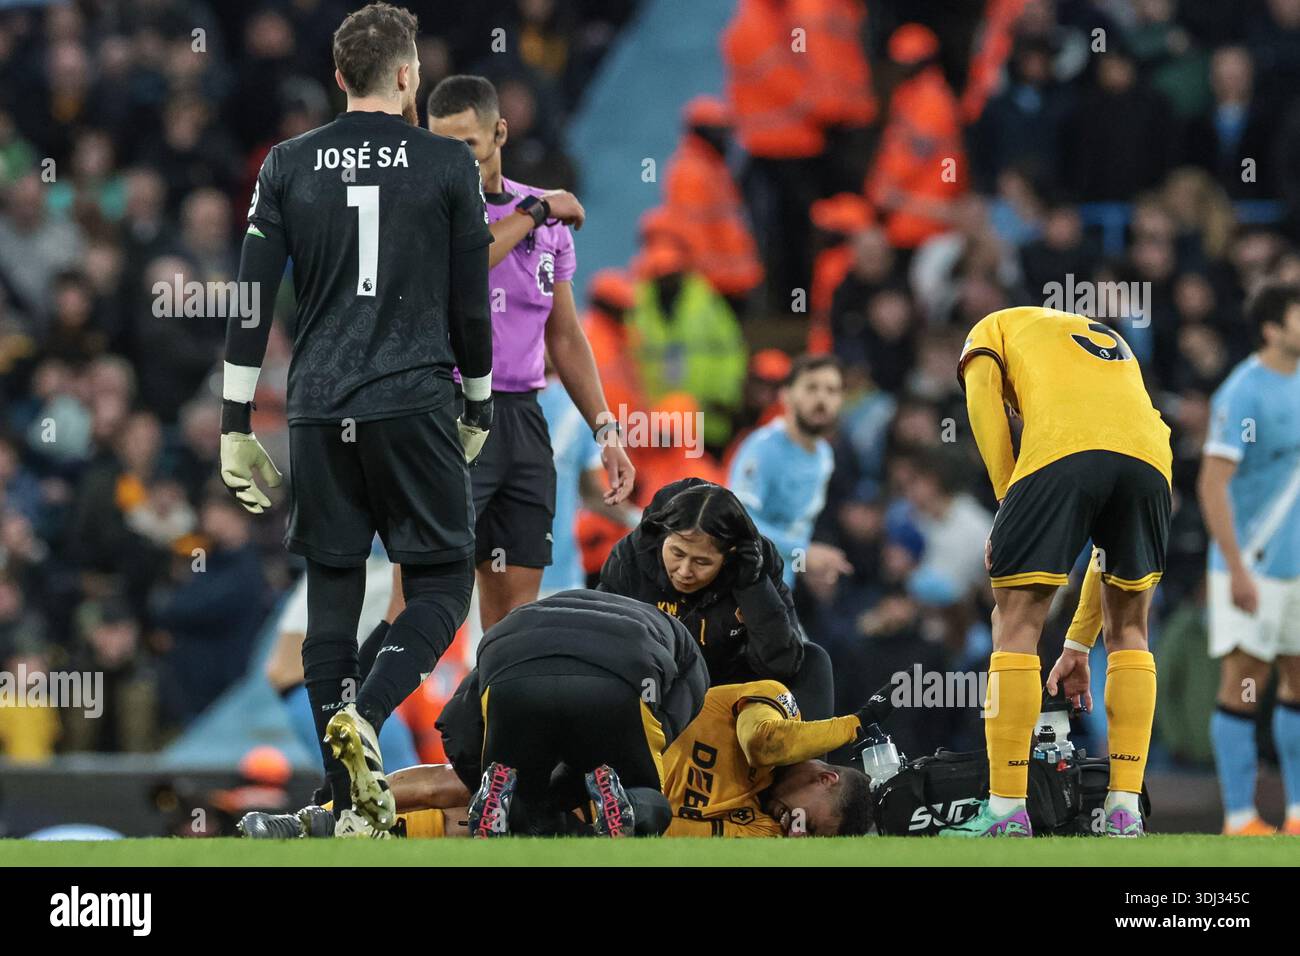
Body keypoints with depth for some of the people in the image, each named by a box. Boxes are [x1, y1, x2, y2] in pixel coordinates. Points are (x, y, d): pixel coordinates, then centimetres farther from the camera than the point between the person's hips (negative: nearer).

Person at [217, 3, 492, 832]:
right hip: (415, 406, -3)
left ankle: (355, 806, 8)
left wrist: (236, 427, 8)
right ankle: (364, 717, -20)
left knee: (334, 596, 9)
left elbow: (253, 303, 3)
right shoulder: (448, 165, 0)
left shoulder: (290, 166, 6)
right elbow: (471, 304, 3)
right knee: (443, 585, 7)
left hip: (319, 413, 3)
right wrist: (479, 410, 17)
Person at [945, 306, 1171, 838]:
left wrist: (1006, 494, 7)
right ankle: (1125, 813, 14)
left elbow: (981, 390, 5)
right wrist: (1078, 646, 38)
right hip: (1150, 459, 5)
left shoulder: (997, 327, 33)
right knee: (1128, 630, 20)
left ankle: (1007, 811, 1)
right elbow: (1114, 545, 37)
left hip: (1062, 454, -4)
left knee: (1017, 625, 5)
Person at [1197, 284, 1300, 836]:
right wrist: (1238, 570, -22)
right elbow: (1211, 485, -18)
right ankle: (1239, 818, -3)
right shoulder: (1244, 393, -14)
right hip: (1252, 566, -8)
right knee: (1243, 682, -5)